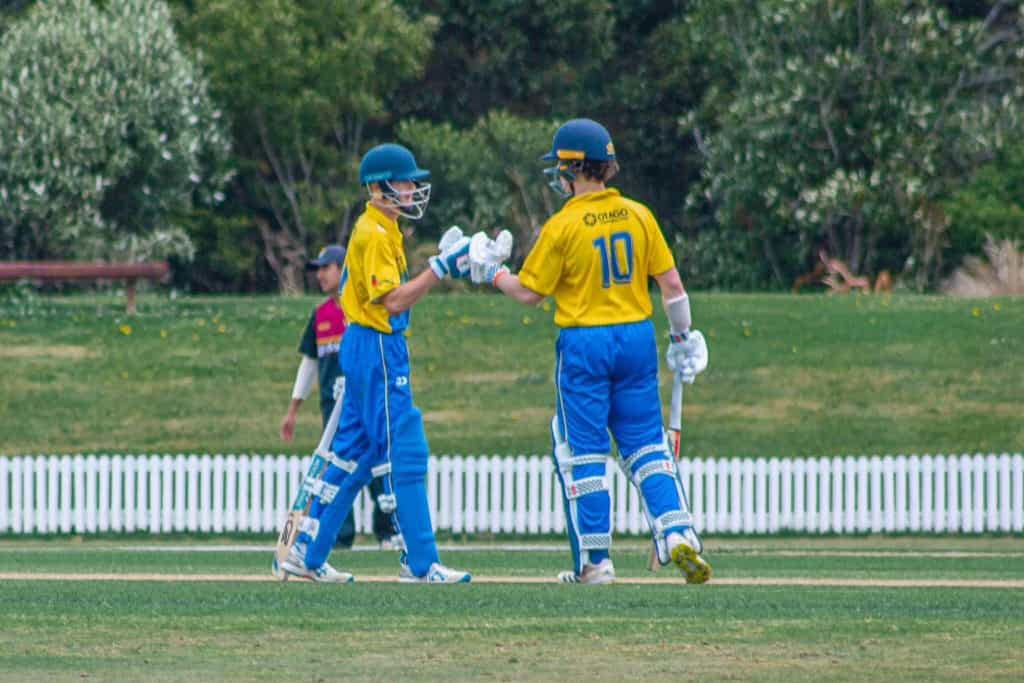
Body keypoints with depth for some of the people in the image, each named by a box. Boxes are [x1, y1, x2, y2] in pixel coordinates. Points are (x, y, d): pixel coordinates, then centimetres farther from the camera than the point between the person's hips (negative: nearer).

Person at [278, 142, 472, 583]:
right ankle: (419, 563, -8)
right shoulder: (375, 234, -15)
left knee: (354, 452, 13)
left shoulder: (381, 230, 16)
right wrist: (440, 268, -21)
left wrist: (444, 268, 7)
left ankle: (308, 554, 17)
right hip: (377, 348, -11)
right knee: (404, 453, -9)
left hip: (365, 347, 11)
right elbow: (394, 300, -21)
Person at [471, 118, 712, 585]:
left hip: (584, 343, -4)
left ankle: (595, 560, 6)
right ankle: (678, 534, -5)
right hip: (637, 337, 4)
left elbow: (529, 292, -6)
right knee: (646, 444, 11)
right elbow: (670, 282, 5)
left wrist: (491, 274, 12)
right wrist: (682, 337, 15)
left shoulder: (563, 226, -11)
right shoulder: (638, 216, 2)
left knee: (584, 454, 4)